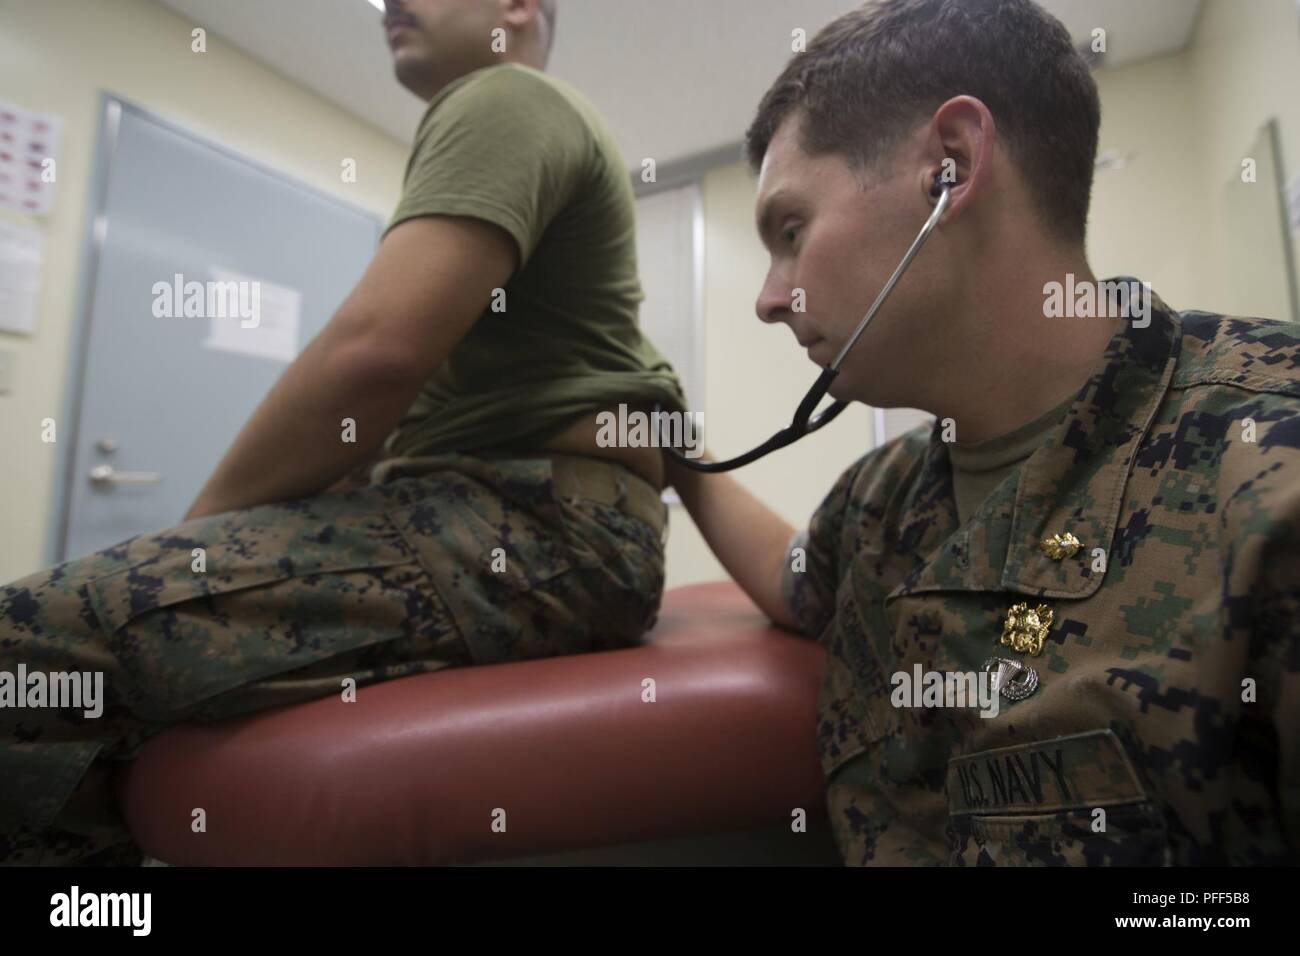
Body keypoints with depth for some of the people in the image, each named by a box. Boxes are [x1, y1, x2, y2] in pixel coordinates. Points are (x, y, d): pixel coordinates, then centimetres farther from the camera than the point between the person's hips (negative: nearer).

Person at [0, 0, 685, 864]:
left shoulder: (506, 98, -1)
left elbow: (375, 349, -19)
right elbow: (411, 386, 27)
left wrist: (198, 525, -3)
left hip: (539, 522, -10)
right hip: (515, 519, 10)